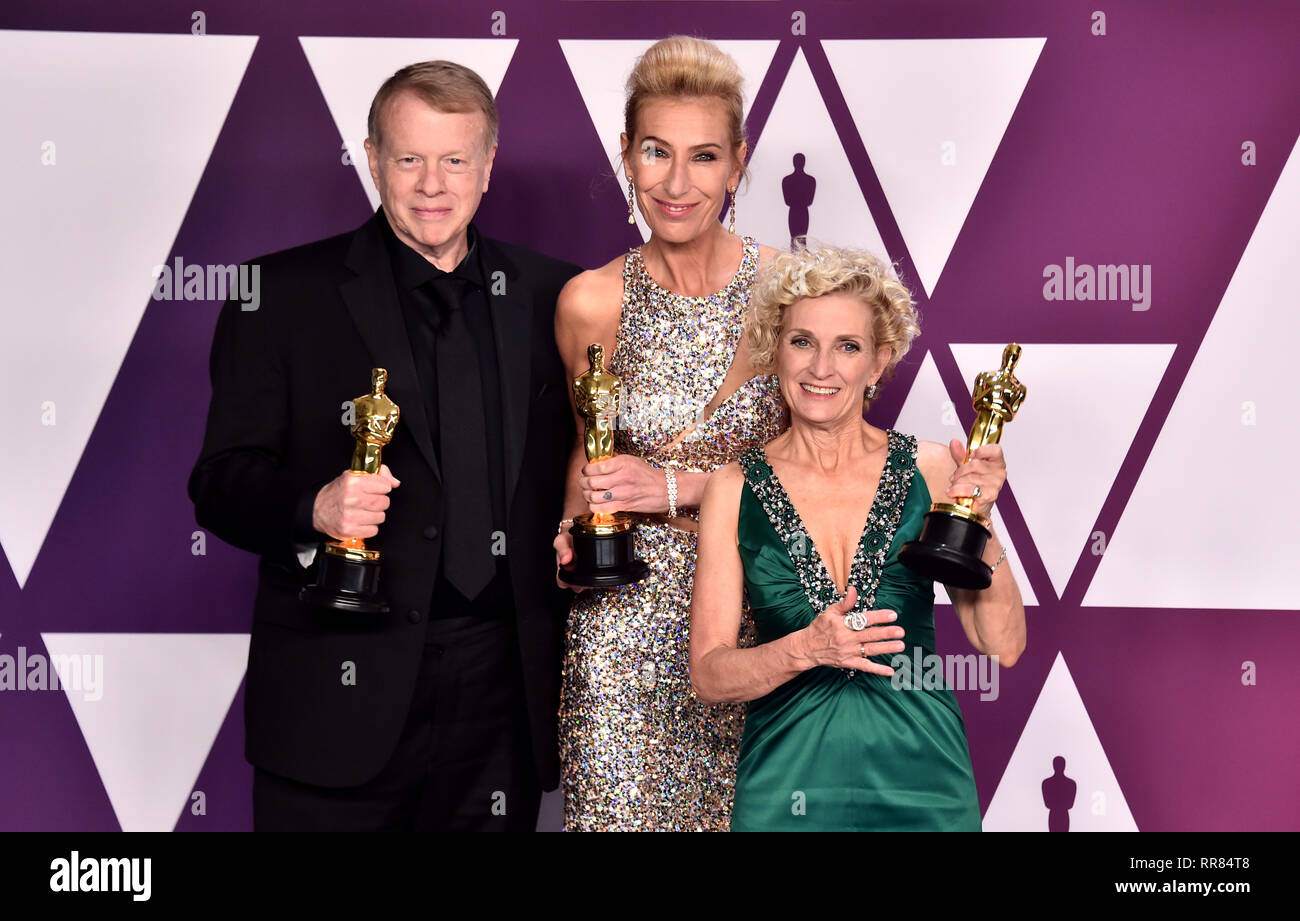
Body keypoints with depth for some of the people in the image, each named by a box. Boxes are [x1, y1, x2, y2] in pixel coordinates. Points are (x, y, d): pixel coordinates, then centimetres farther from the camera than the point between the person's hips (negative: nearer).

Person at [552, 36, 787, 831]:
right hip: (621, 616, 1)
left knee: (741, 807, 7)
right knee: (618, 805, 4)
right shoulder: (591, 302, -3)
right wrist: (576, 523, -6)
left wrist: (680, 488, -14)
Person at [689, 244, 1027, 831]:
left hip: (921, 777, 1)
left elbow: (1003, 645, -4)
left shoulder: (931, 470, -3)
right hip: (786, 783, 0)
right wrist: (808, 648, -21)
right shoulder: (735, 489, -3)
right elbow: (708, 675, -4)